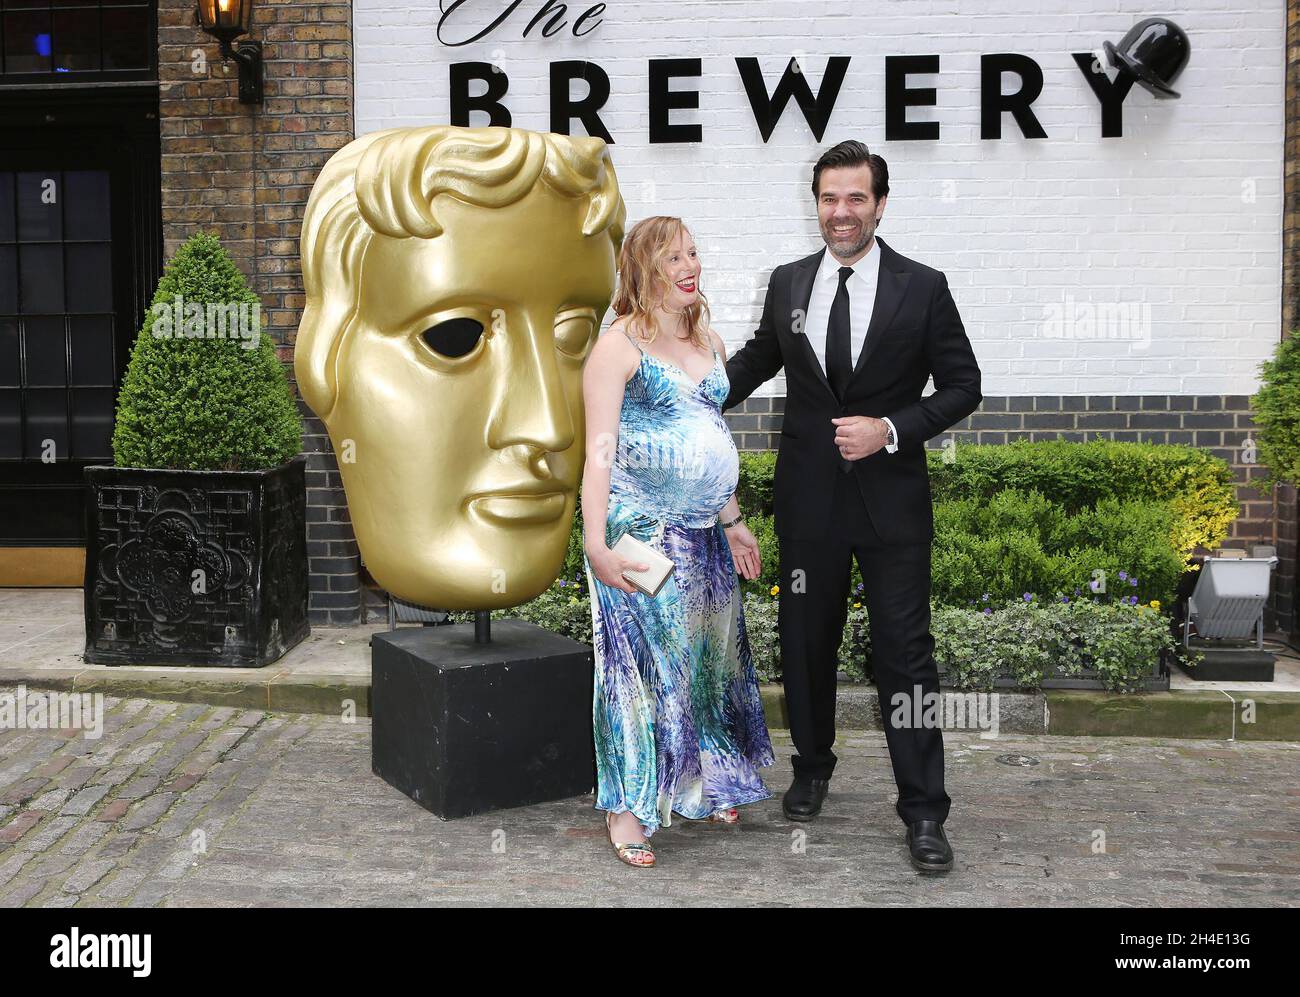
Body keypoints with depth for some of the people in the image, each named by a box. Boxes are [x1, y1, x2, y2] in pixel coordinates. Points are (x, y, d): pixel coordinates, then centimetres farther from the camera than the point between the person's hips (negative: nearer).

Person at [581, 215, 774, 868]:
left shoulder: (709, 343, 14)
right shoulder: (619, 345, -8)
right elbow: (599, 449, -14)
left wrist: (732, 520, 22)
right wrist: (596, 543, -21)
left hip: (703, 532, 7)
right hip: (640, 530, -7)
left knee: (707, 654, 14)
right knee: (641, 659, -4)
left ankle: (700, 787, 30)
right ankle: (628, 807, 7)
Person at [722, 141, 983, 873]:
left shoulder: (923, 288, -5)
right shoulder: (788, 283, 4)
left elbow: (962, 386, -2)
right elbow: (760, 357, 21)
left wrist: (890, 429, -16)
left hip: (891, 499, -3)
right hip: (808, 497, 3)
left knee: (905, 650, -1)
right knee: (806, 641, 14)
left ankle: (924, 812, 8)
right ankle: (813, 767, 36)